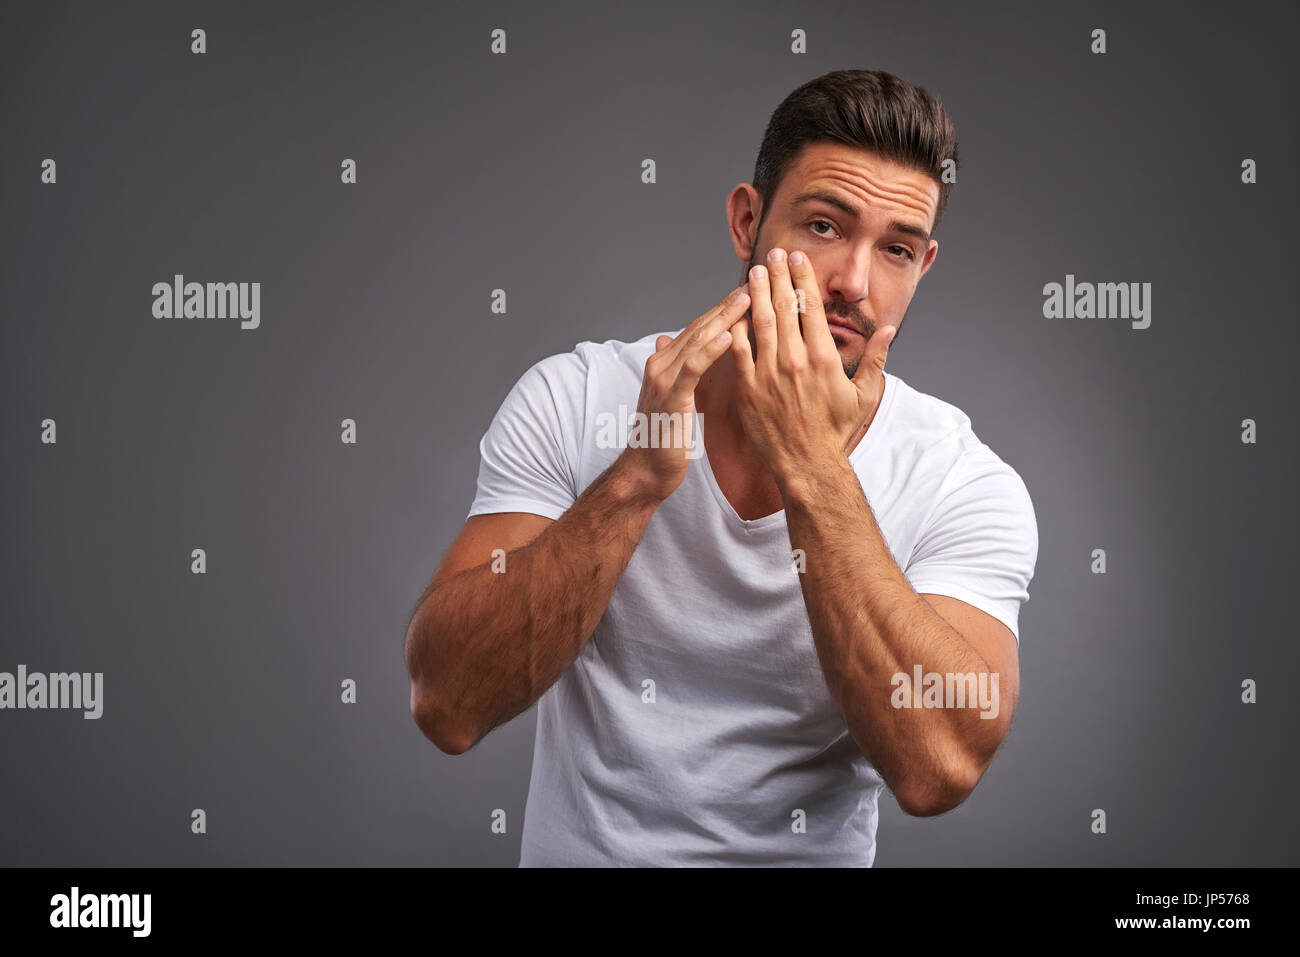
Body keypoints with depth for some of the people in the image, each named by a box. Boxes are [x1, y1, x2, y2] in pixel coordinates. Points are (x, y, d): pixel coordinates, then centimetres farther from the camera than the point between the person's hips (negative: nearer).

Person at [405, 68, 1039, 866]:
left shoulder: (968, 486, -6)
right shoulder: (574, 400, -5)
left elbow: (940, 767, -20)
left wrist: (814, 469, -21)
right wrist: (640, 473, -22)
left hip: (809, 853, -1)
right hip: (574, 850, 1)